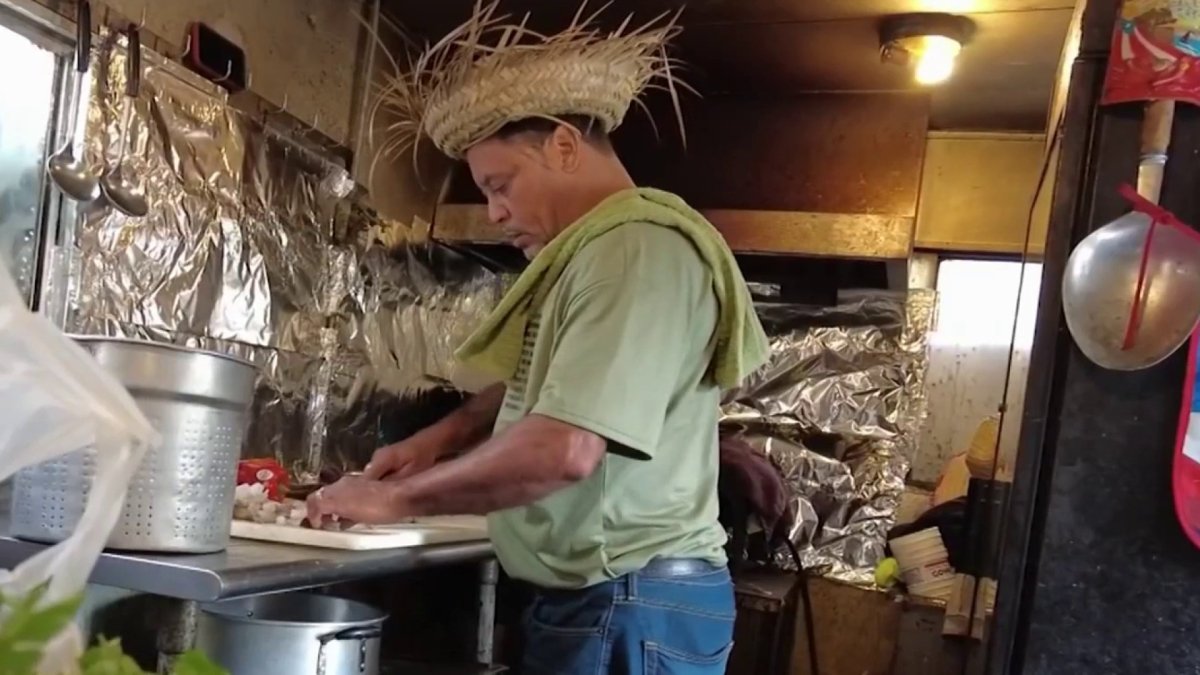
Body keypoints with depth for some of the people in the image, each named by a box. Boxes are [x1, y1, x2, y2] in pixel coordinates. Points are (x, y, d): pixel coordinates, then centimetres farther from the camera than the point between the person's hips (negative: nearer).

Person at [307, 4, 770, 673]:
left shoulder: (638, 247, -19)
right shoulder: (594, 250, 15)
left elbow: (565, 448, -28)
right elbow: (535, 383, 26)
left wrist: (396, 498, -16)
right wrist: (440, 437, 8)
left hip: (631, 603, -10)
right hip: (601, 597, 10)